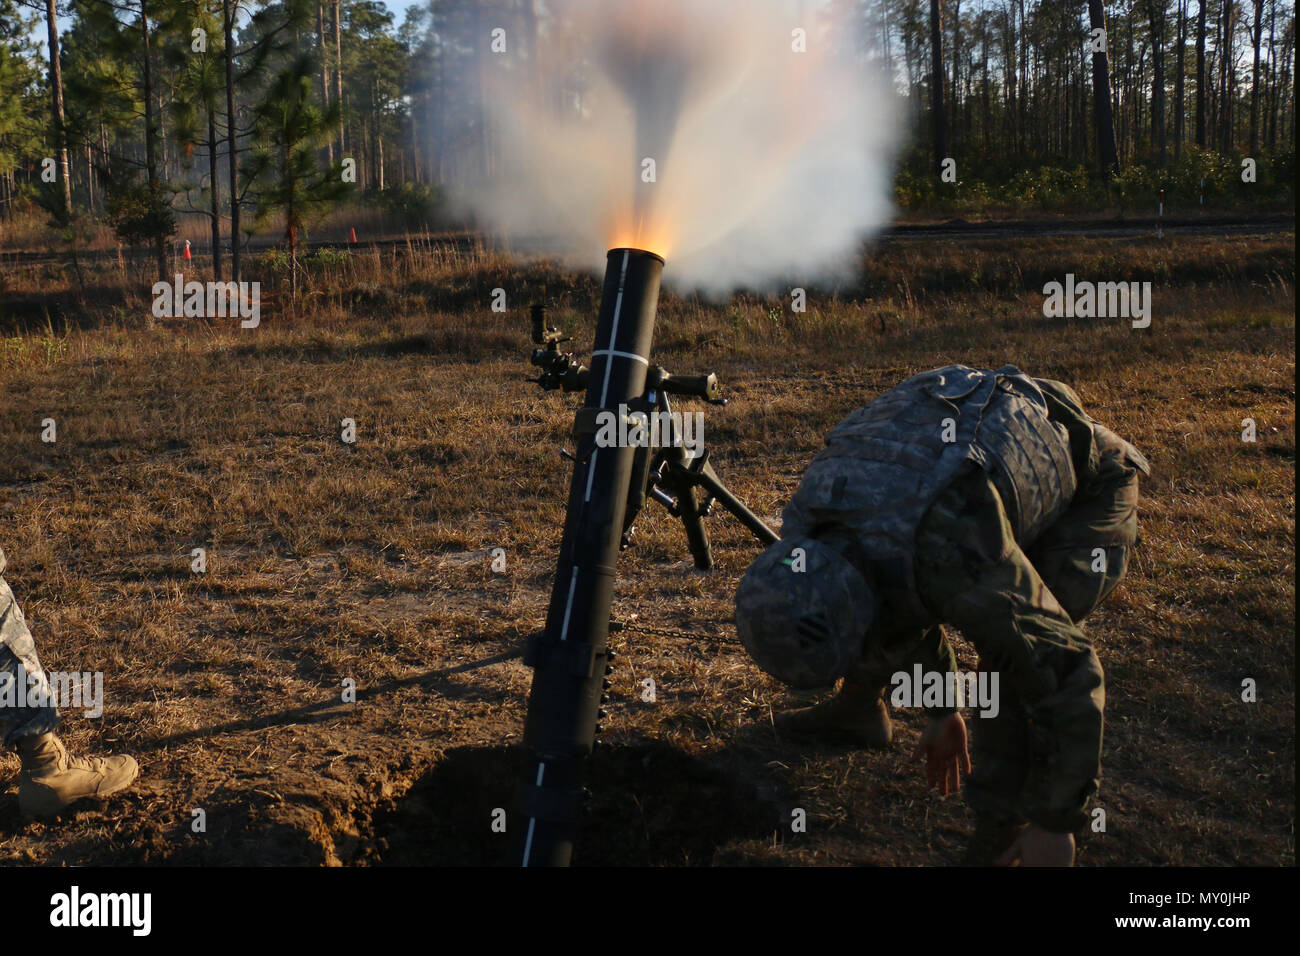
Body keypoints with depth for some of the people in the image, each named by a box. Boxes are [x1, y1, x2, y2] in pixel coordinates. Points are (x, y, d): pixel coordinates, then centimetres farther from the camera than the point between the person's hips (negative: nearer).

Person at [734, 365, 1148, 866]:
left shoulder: (958, 563, -45)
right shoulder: (807, 524, -20)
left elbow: (1068, 677, -36)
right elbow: (898, 591, 2)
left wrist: (1056, 825, -24)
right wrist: (942, 706, 11)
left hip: (1089, 486, -7)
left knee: (1019, 655, -27)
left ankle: (1000, 834, -11)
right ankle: (859, 708, 32)